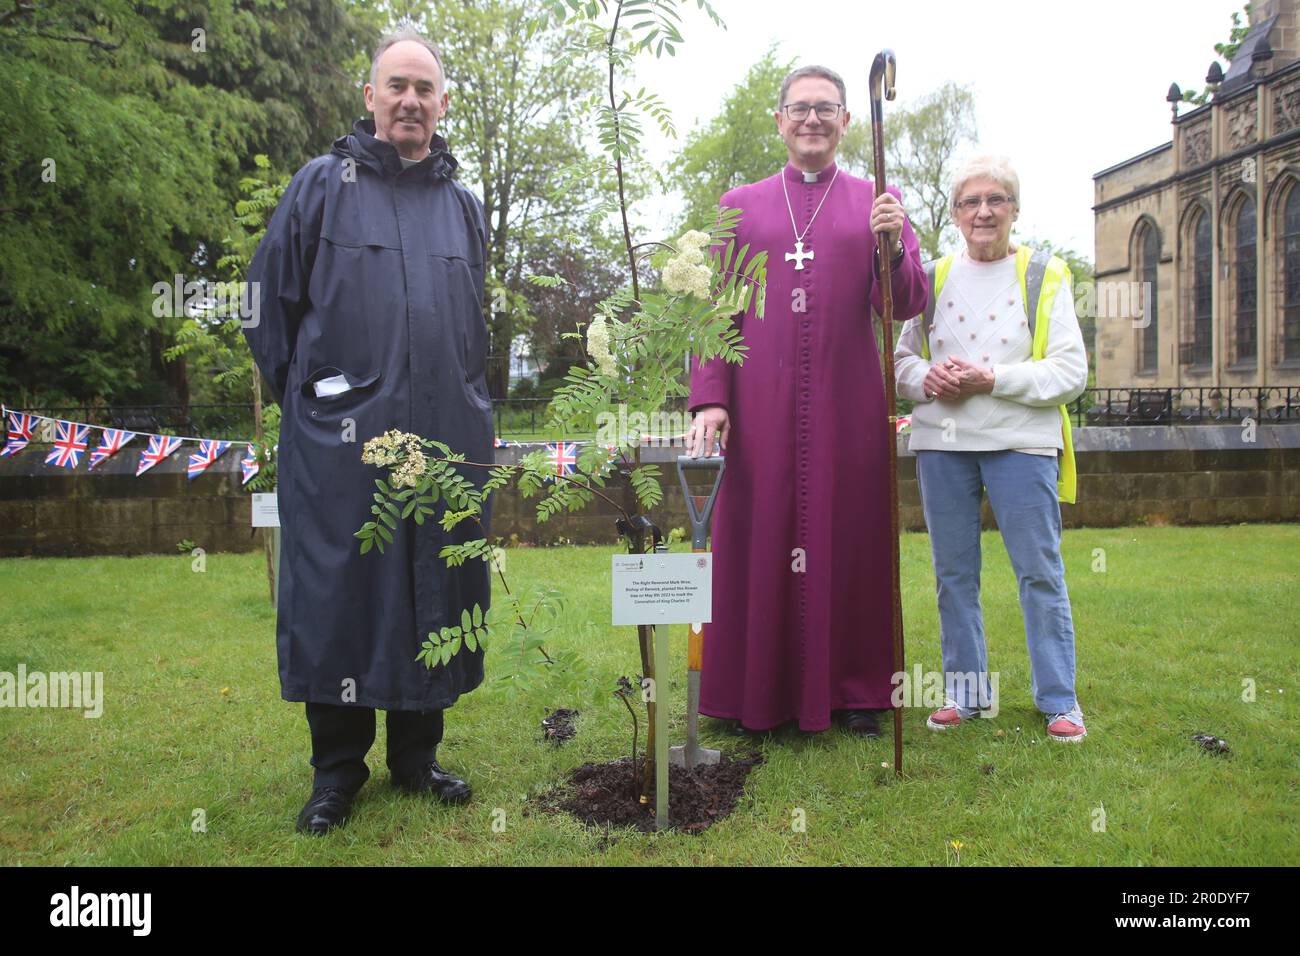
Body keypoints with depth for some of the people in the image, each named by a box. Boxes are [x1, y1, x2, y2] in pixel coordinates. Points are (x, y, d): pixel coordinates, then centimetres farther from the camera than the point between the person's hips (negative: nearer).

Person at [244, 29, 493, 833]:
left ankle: (417, 752, 25)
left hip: (447, 437, 4)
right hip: (340, 442, -3)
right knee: (336, 596, 1)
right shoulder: (322, 186, 4)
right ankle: (337, 769, 17)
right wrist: (308, 399, 3)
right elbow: (271, 305, 5)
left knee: (436, 594, 8)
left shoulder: (465, 207, 14)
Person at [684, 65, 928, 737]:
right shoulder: (740, 206, 13)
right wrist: (708, 398, -4)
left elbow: (906, 305, 2)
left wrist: (892, 249, -18)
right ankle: (760, 692, 15)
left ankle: (854, 690, 17)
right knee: (760, 541, 3)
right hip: (761, 407, 0)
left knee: (850, 539, 5)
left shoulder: (877, 203, 11)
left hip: (847, 405, 0)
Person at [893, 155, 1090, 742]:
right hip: (942, 442, 3)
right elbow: (902, 359, 13)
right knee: (954, 573, 9)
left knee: (1039, 570, 0)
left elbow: (1071, 372, -3)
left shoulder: (1044, 276, 4)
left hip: (1021, 442, -3)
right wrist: (929, 378, -10)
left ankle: (1059, 699, 13)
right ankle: (965, 689, 22)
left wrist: (992, 379, -15)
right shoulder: (934, 278, 11)